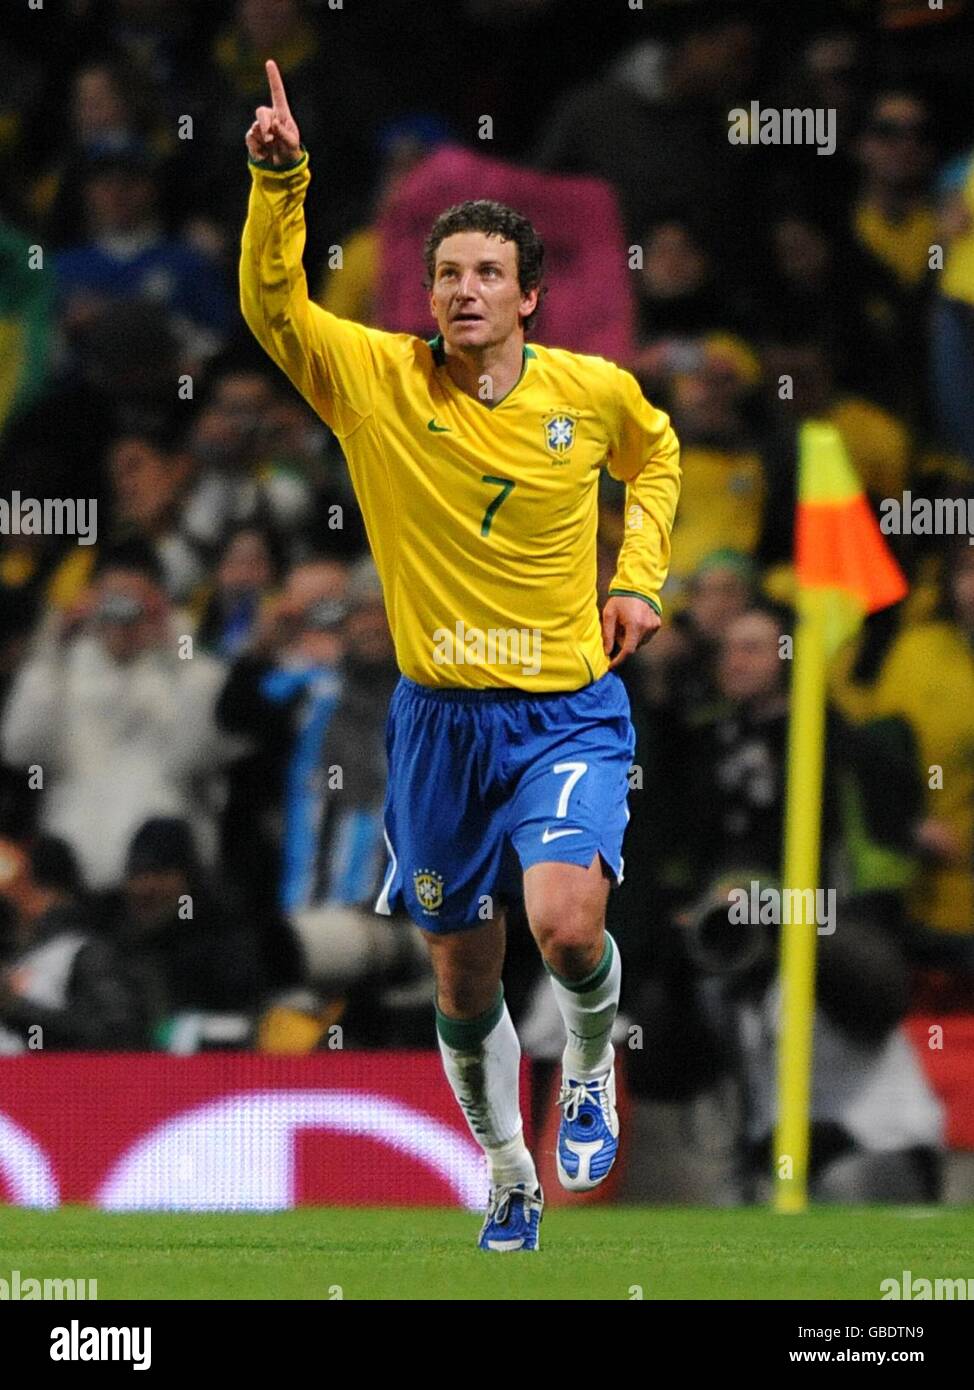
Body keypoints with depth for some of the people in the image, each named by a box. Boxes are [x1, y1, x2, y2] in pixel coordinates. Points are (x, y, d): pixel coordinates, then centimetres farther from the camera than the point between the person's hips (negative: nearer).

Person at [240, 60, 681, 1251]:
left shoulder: (594, 390, -3)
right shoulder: (377, 383, -6)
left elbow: (655, 455, 19)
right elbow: (272, 304, -19)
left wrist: (639, 577, 8)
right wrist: (279, 181, -31)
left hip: (569, 713, -1)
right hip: (441, 718, 1)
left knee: (566, 924, -26)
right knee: (463, 985, 10)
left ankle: (591, 1065, 7)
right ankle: (509, 1183, 34)